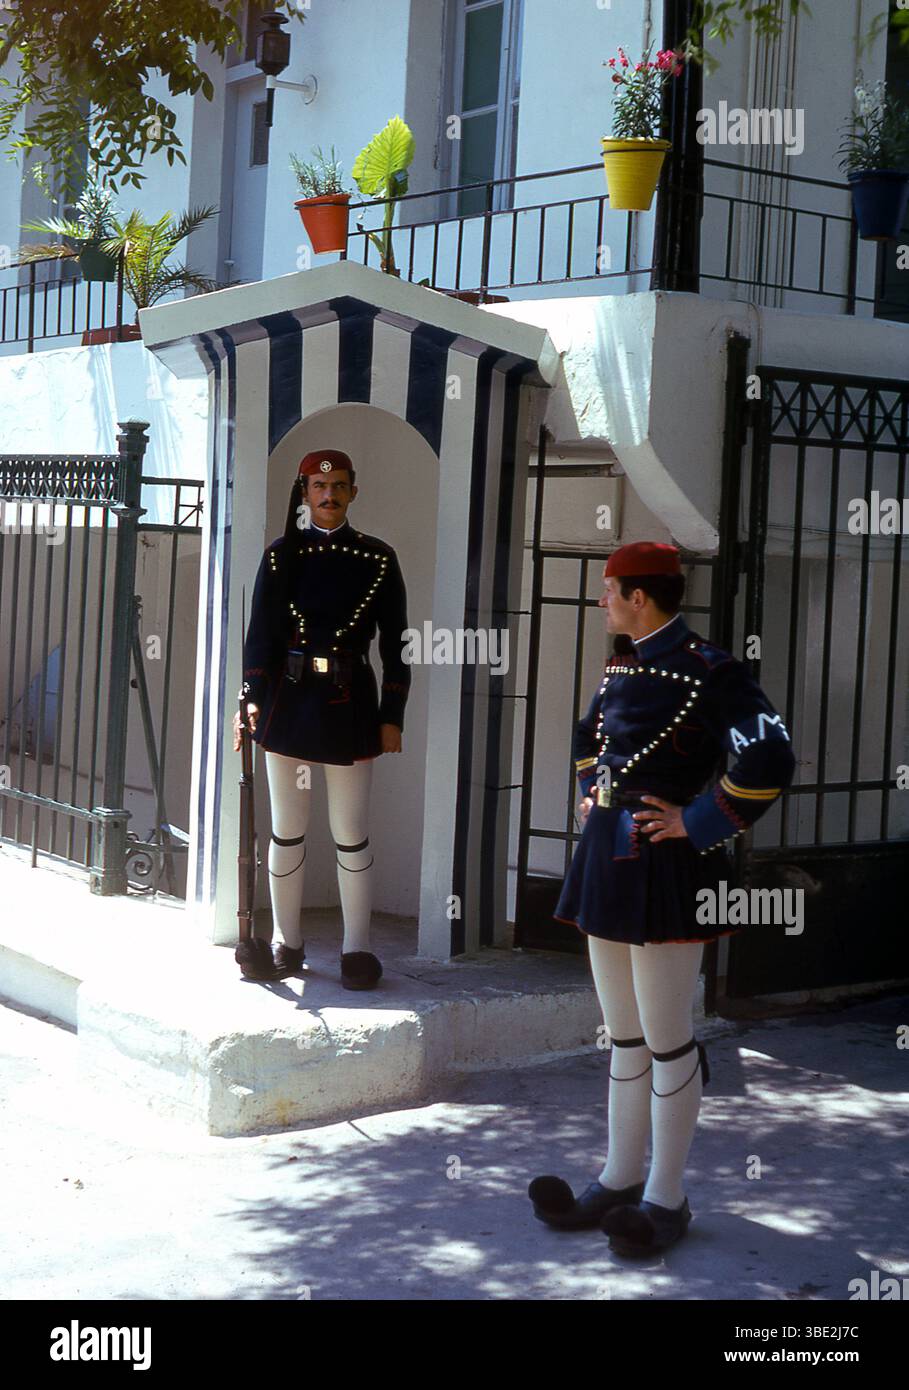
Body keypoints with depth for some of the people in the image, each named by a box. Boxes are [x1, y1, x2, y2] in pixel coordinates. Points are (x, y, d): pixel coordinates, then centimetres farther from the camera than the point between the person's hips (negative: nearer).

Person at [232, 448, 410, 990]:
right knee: (288, 831, 7)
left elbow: (396, 643, 3)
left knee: (352, 835, 2)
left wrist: (392, 717, -1)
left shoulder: (378, 558, 3)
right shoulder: (282, 555, 5)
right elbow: (260, 634, 1)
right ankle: (289, 943, 17)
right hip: (289, 699, 1)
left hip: (349, 702, -1)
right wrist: (251, 701, -10)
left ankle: (357, 948, 11)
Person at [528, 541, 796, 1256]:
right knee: (624, 1034, 16)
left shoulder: (709, 672, -14)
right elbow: (591, 733, 33)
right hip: (609, 860, 8)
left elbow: (770, 762, -24)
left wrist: (698, 824, -18)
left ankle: (667, 1199, 11)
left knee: (666, 1039, 1)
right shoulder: (622, 665, 11)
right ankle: (621, 1178, 26)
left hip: (663, 870, -8)